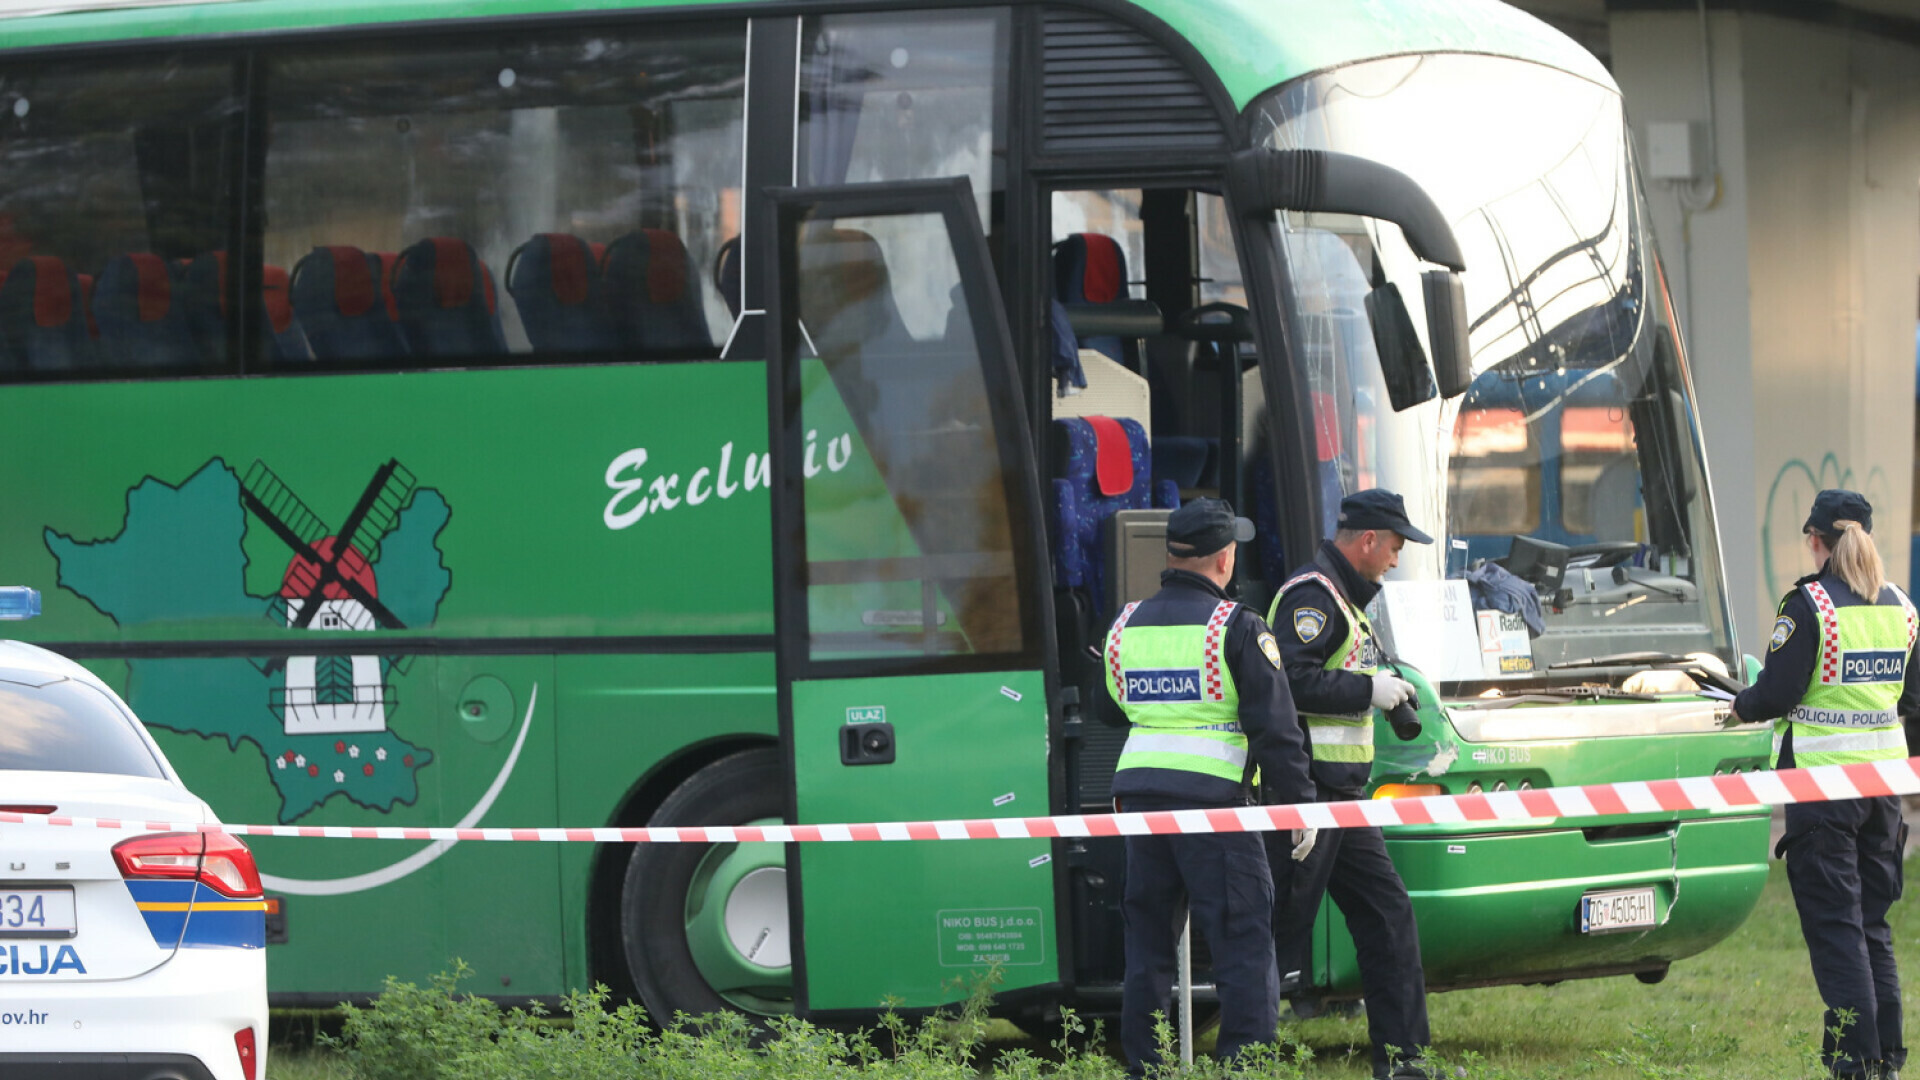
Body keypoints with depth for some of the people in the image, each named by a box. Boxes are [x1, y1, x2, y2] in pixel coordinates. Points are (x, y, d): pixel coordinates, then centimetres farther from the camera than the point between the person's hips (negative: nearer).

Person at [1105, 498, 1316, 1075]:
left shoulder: (1127, 624, 11)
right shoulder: (1236, 627, -6)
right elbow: (1276, 725, -7)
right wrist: (1297, 806, -1)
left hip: (1137, 792, 6)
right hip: (1210, 796, -6)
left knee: (1148, 940, 11)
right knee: (1245, 941, -3)